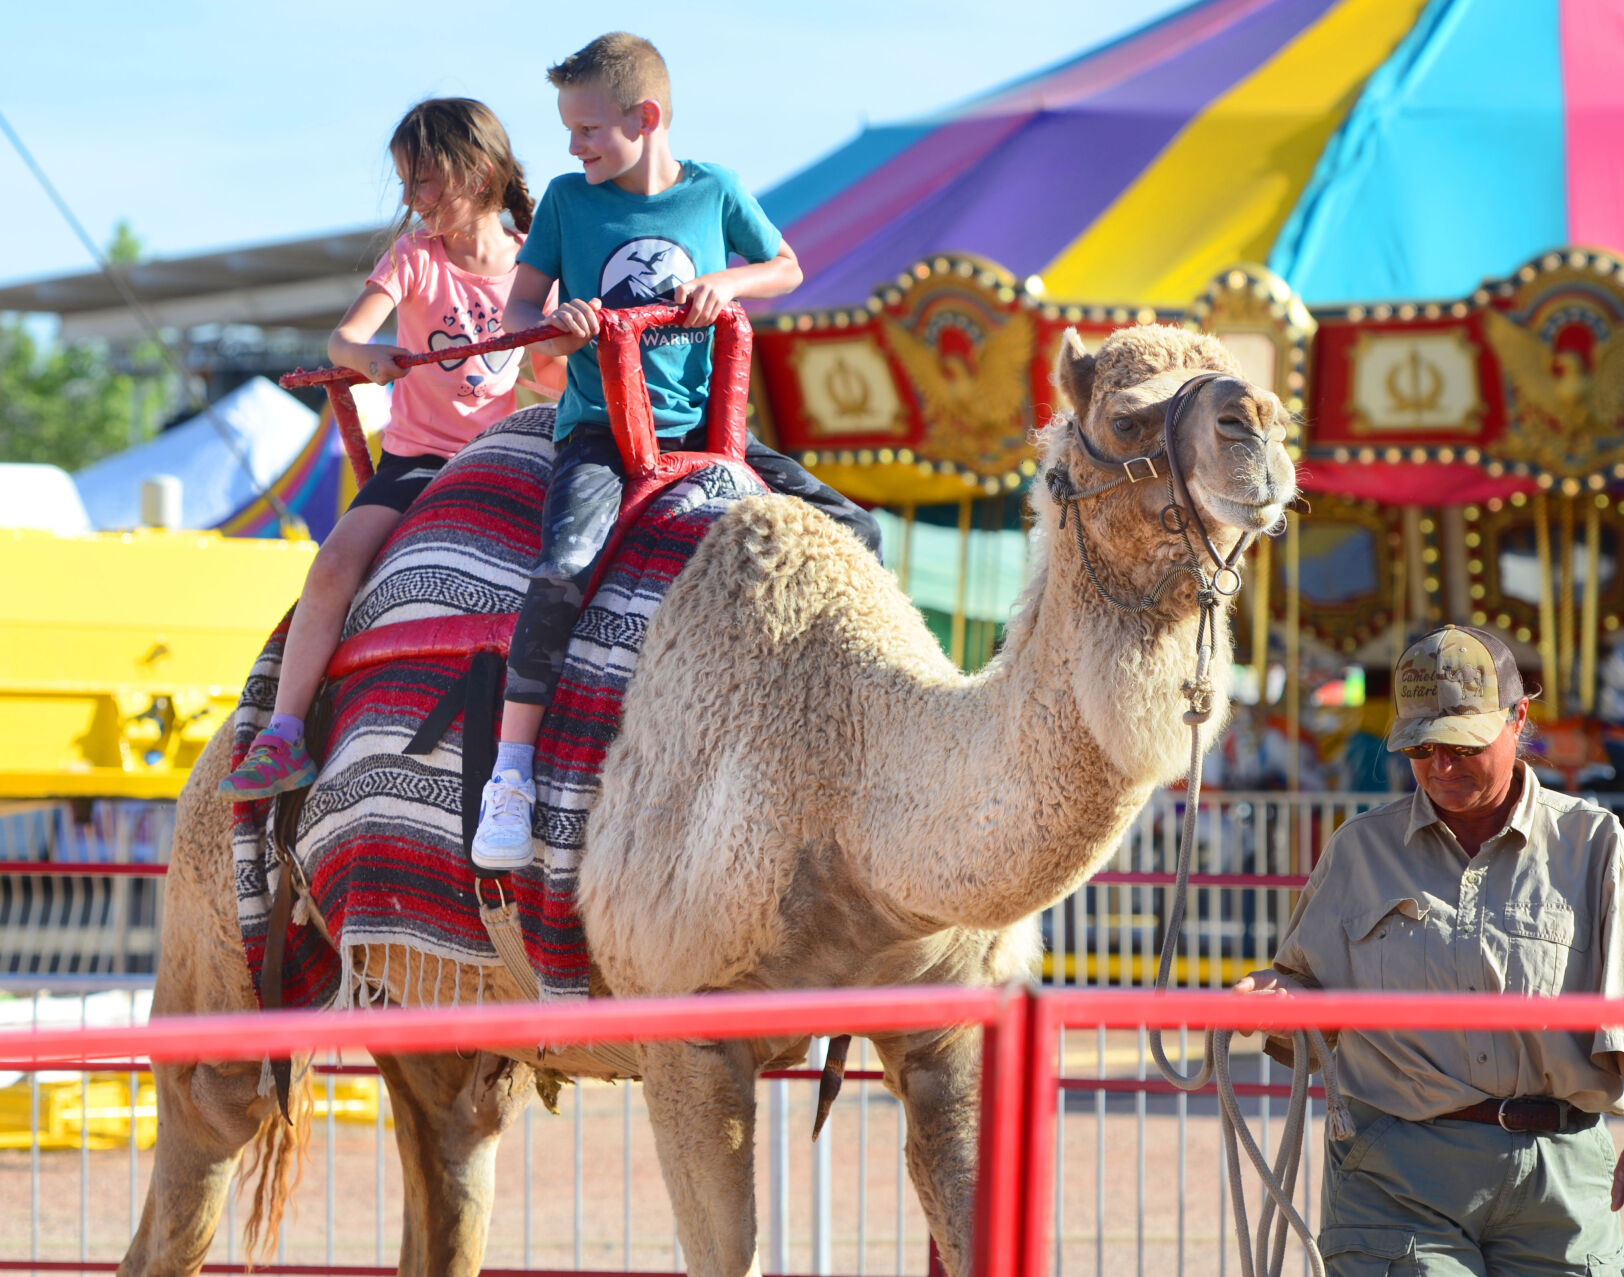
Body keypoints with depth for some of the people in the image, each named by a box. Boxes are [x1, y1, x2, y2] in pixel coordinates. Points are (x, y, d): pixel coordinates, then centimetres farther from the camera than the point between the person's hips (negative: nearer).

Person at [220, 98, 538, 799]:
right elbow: (342, 338, -11)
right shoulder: (415, 256, 1)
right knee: (334, 565, -22)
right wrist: (364, 354, -35)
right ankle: (282, 733, -18)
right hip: (416, 457, -1)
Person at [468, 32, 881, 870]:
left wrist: (725, 282, -4)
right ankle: (510, 775, -25)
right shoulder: (568, 199, 3)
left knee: (851, 531, -8)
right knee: (566, 565, -31)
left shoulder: (713, 192, 5)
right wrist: (556, 325, -17)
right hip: (598, 424, -3)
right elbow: (519, 305, 7)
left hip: (700, 421, 3)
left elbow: (785, 268, 17)